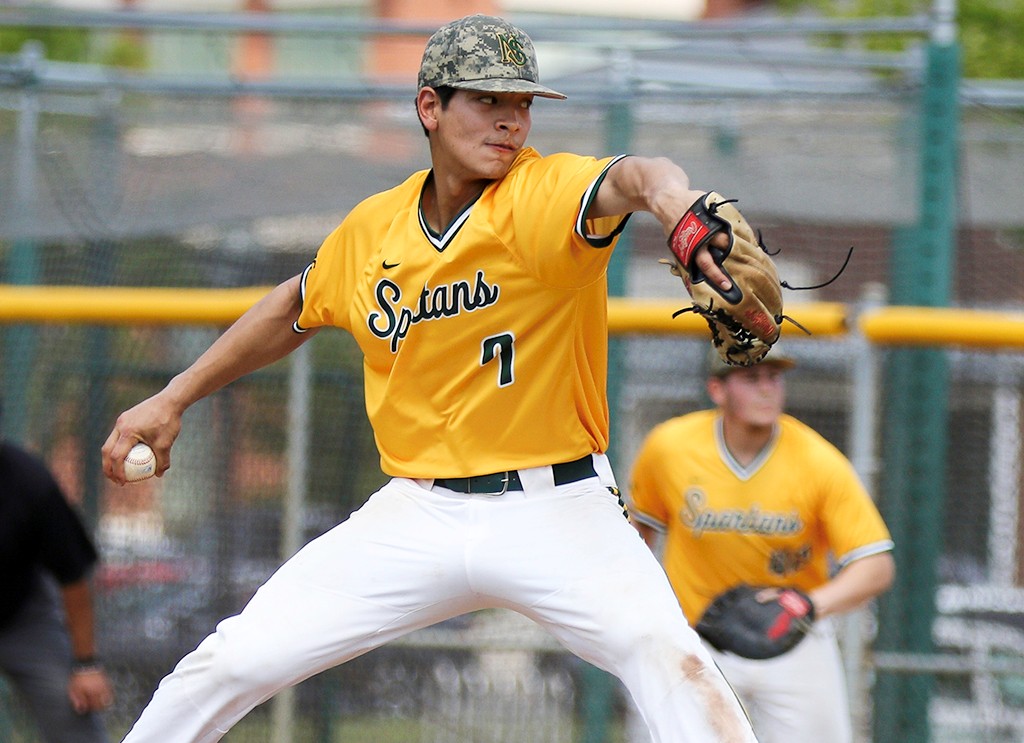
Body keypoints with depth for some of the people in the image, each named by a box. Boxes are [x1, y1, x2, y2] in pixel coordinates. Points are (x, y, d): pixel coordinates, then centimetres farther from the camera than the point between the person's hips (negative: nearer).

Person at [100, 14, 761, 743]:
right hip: (419, 514, 4)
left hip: (557, 513, -4)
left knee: (668, 657, -29)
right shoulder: (373, 230, 2)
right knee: (232, 662, -1)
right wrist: (172, 400, 21)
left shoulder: (544, 195, -13)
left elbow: (626, 180, -36)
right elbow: (294, 308, 22)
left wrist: (670, 196, -60)